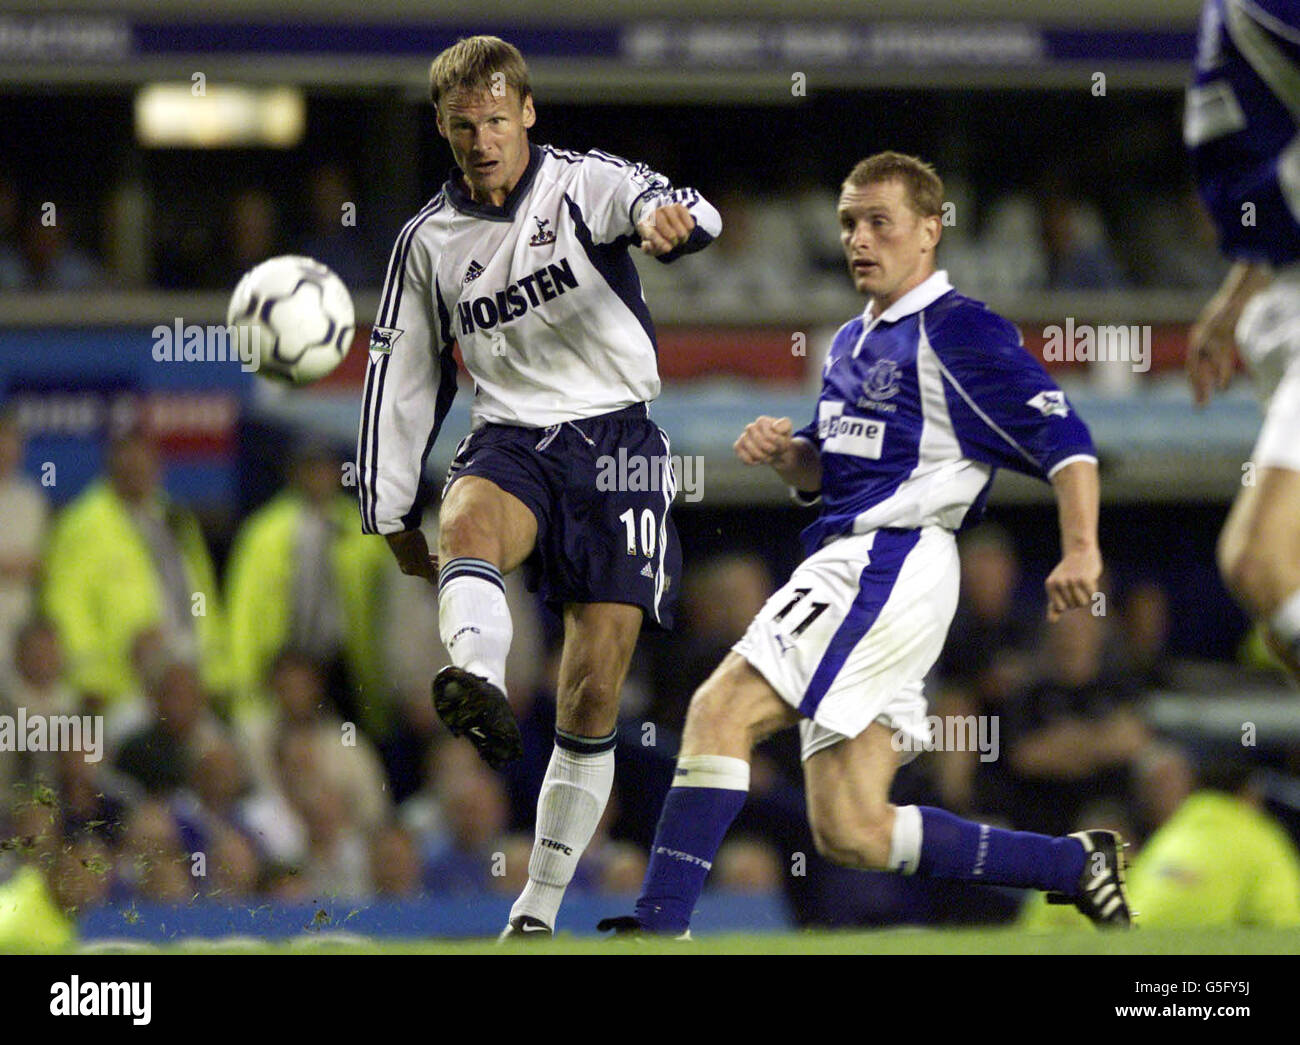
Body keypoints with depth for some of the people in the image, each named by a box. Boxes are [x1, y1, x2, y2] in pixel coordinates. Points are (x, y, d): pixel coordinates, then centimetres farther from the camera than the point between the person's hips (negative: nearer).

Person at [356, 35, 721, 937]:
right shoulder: (431, 239, 10)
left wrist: (667, 221, -49)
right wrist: (393, 515, 18)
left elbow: (658, 202, -23)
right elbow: (401, 376, 19)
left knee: (595, 689, -6)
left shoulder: (583, 185, -2)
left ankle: (541, 907, 2)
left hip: (617, 436, -2)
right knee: (468, 518, -36)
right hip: (511, 443, 2)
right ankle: (479, 686, -67)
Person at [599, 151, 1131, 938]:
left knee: (722, 708, -19)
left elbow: (1066, 441, -12)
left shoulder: (959, 333, -6)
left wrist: (1081, 549, -27)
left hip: (893, 567, -10)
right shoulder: (853, 343, 22)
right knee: (851, 832, 4)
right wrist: (784, 453, 6)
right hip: (848, 564, 10)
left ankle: (660, 925, -23)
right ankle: (1076, 864, 13)